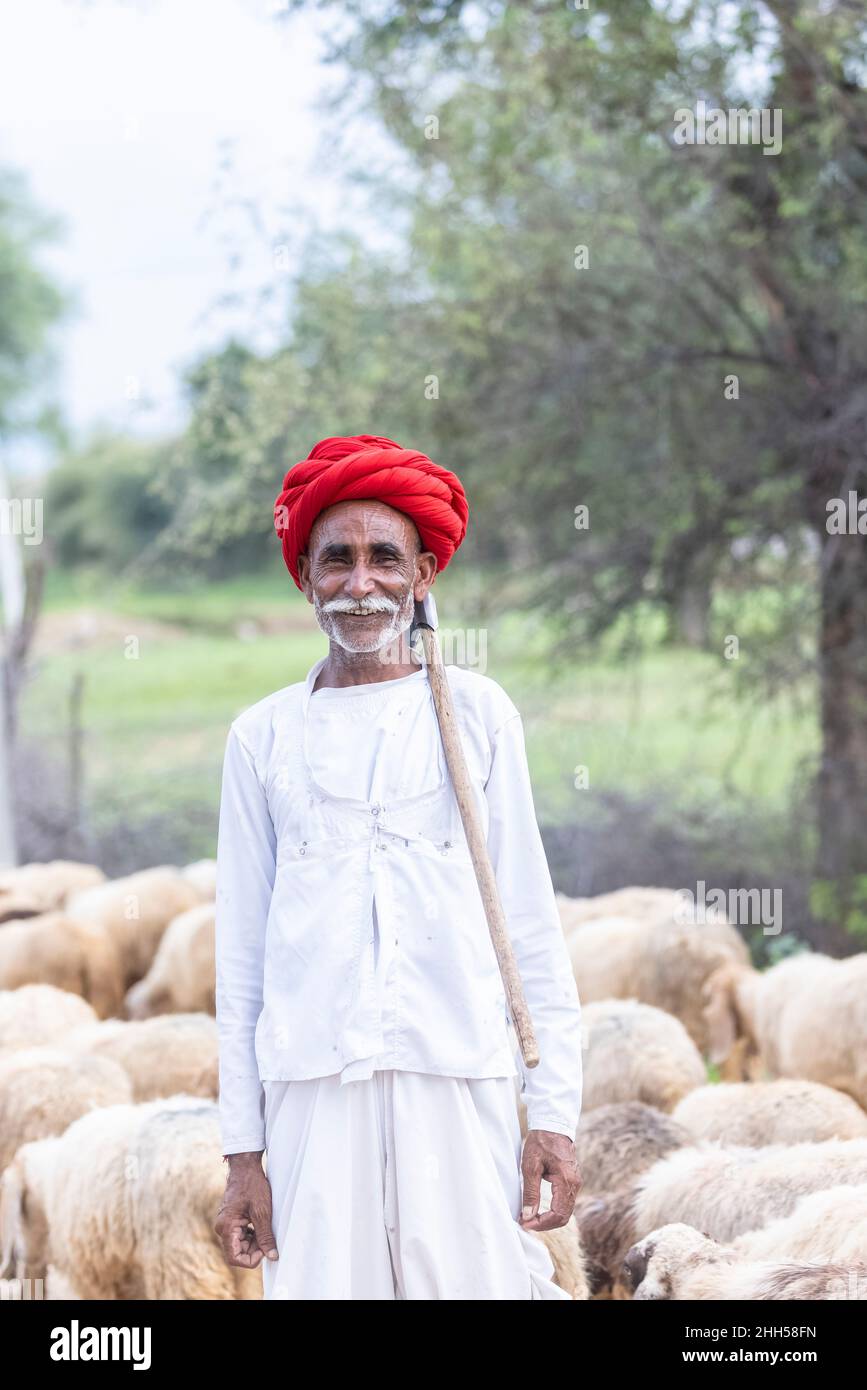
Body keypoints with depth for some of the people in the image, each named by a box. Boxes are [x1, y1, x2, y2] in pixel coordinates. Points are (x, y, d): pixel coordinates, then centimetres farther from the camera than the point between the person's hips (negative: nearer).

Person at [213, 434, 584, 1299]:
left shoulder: (475, 713, 7)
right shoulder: (264, 736, 9)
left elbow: (530, 925, 6)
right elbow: (242, 951, 10)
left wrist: (555, 1109, 0)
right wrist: (241, 1147, 5)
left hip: (459, 1079, -1)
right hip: (312, 1092, 1)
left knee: (482, 1279, -8)